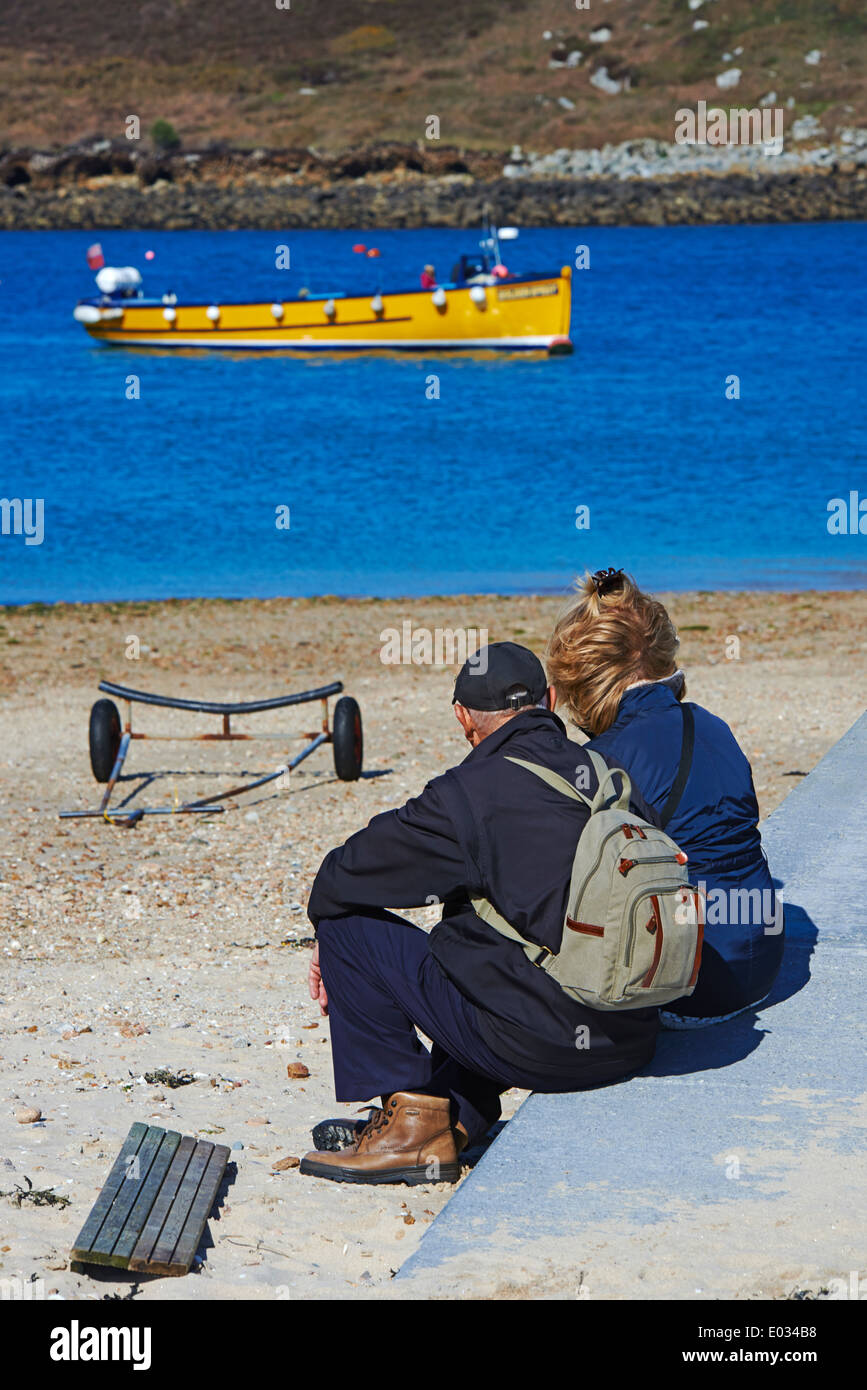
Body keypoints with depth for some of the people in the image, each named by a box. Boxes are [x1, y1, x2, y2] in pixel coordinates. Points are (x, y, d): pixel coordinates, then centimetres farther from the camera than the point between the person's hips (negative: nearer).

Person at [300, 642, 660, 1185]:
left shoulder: (469, 794, -11)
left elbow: (344, 880, -3)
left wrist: (331, 939, 18)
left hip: (540, 1046, -7)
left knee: (350, 926, 4)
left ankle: (411, 1123, 8)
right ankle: (455, 1120, 32)